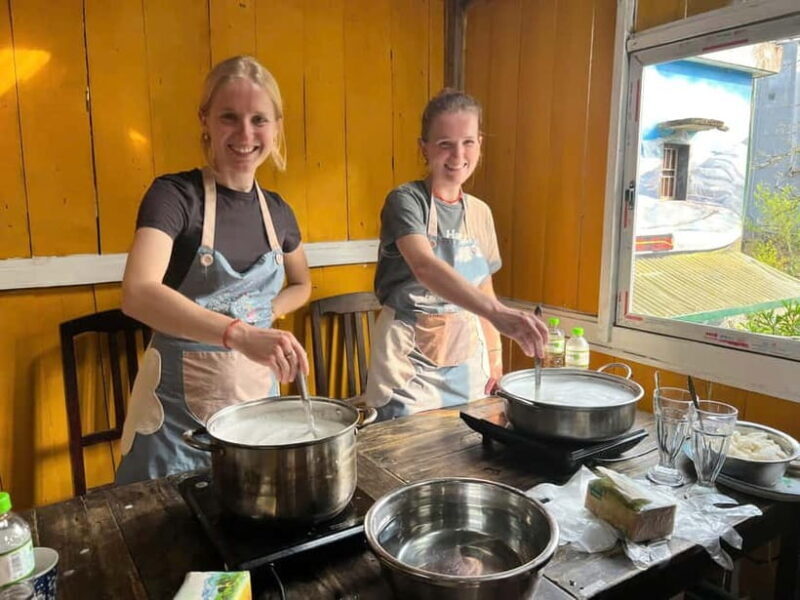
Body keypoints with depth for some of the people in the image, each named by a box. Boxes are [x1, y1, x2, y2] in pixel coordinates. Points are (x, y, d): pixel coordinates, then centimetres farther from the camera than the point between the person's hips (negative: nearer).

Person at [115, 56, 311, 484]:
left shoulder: (277, 211, 2)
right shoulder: (173, 195, -13)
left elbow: (301, 285, 19)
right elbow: (138, 294, -29)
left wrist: (265, 316, 0)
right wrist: (239, 332, -41)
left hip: (257, 396, 5)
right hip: (178, 406, -4)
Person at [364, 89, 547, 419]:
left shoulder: (480, 212, 6)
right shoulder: (406, 200, -13)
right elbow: (425, 267, -32)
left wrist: (494, 353, 9)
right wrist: (498, 313, -44)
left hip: (467, 361, 6)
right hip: (410, 360, -5)